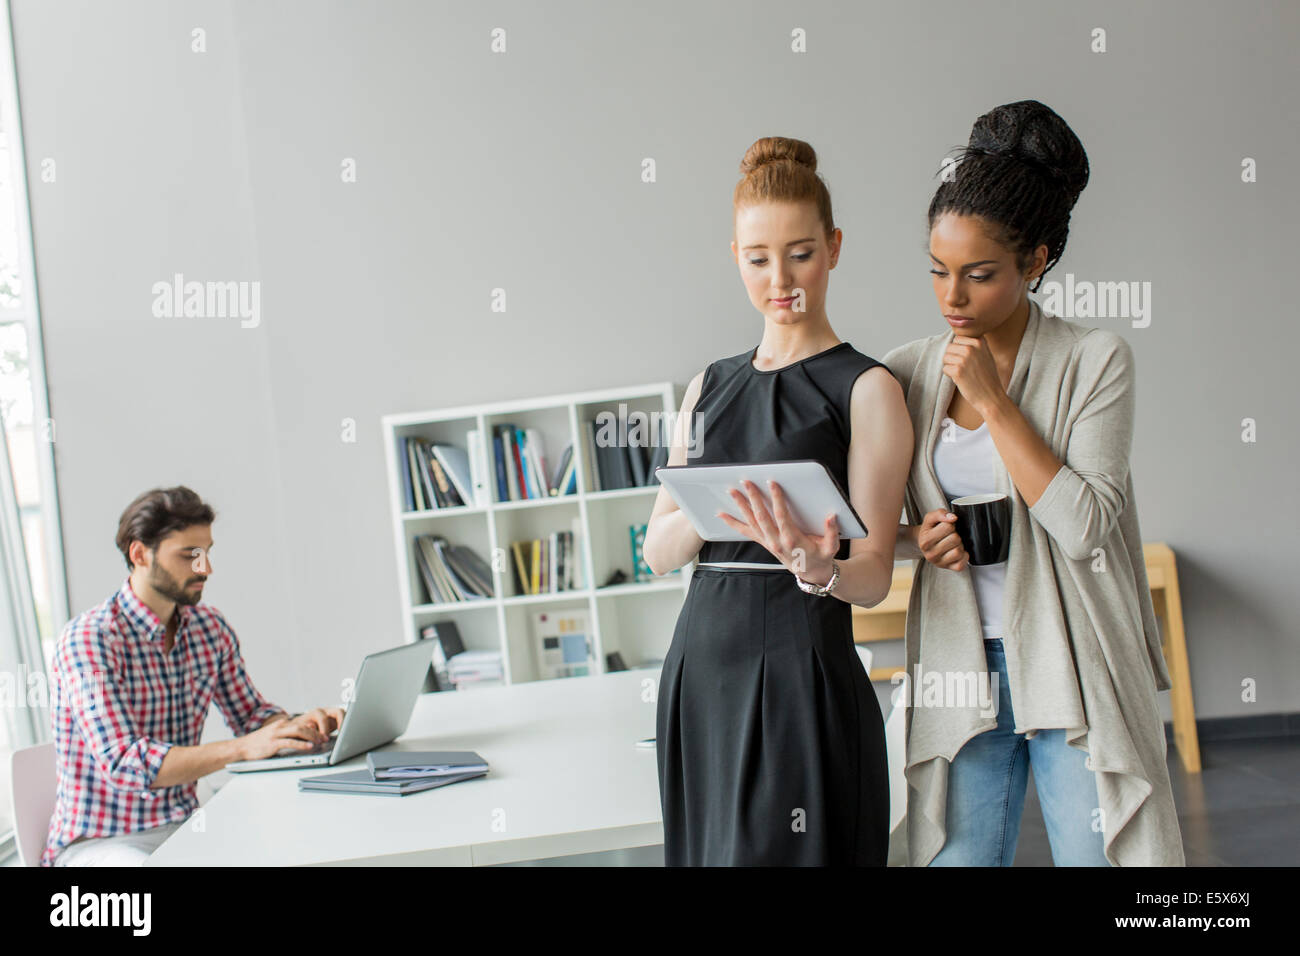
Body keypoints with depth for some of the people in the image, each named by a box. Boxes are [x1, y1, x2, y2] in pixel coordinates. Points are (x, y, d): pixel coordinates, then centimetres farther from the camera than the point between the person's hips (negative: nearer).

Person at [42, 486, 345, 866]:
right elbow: (124, 764, -26)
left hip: (182, 825, 7)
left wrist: (297, 724, -7)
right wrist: (242, 748, -33)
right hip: (98, 842, -7)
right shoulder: (88, 638, -17)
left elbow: (250, 714, 16)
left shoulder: (210, 628, 5)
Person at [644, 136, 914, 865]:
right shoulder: (710, 387, 12)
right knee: (710, 853, 11)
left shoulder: (866, 389, -3)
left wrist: (816, 567, -30)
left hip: (803, 675, -5)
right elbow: (658, 552, 8)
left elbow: (874, 577, -8)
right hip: (701, 669, 5)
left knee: (781, 855, -1)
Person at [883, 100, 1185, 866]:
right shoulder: (910, 373, 4)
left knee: (1097, 852, 2)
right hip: (961, 663, 3)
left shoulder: (1095, 361, -5)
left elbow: (1085, 527, -14)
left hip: (1073, 668, -3)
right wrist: (914, 537, -9)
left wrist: (993, 400, -15)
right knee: (960, 856, 7)